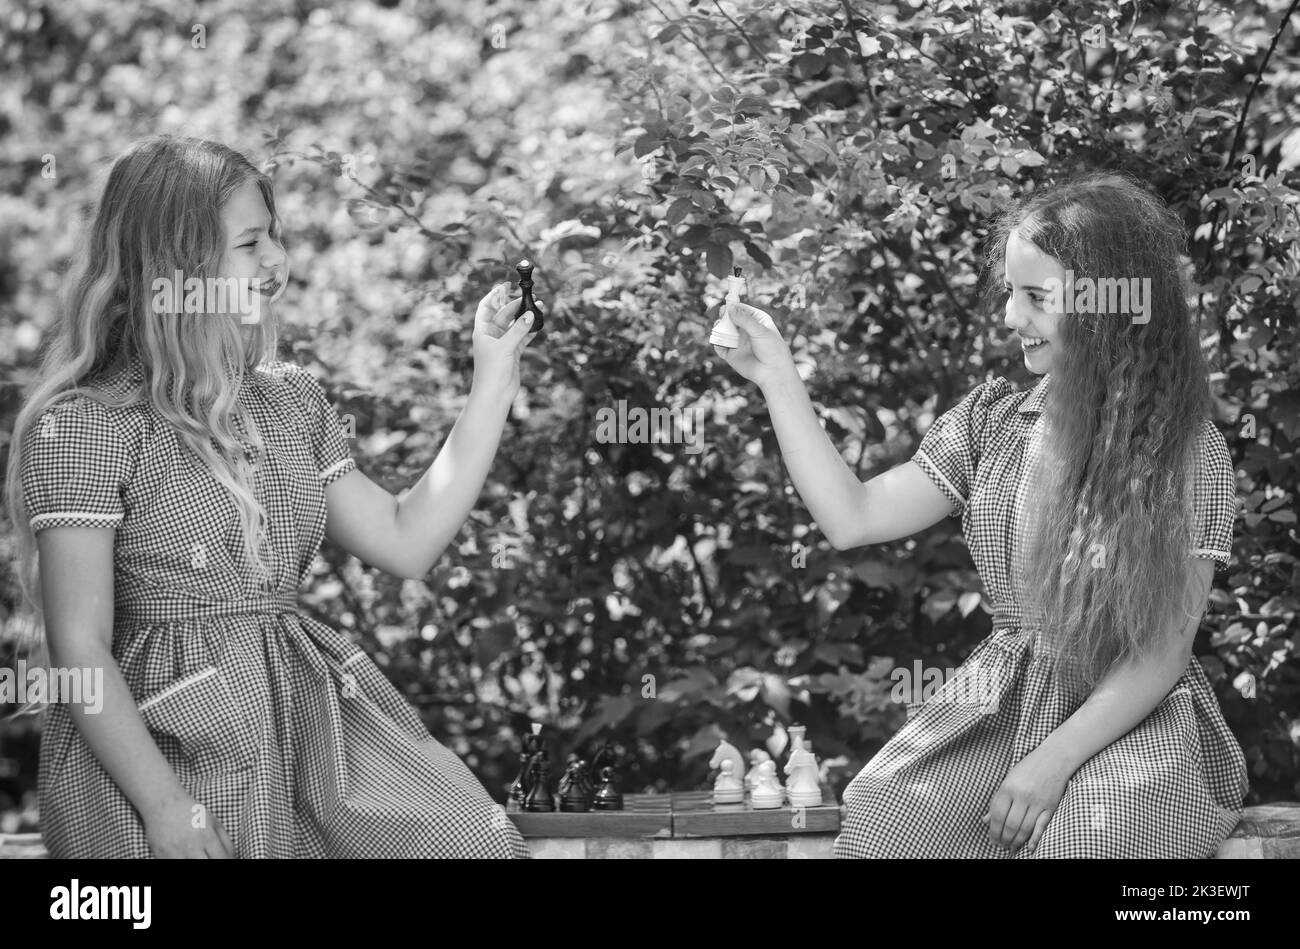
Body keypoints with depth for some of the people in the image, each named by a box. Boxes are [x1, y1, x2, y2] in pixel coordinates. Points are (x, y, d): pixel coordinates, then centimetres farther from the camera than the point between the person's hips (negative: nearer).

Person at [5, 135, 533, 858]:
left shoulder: (292, 403, 14)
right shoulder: (86, 424, -8)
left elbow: (407, 543, 15)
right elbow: (80, 648, -11)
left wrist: (495, 381, 13)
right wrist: (166, 807, -18)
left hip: (311, 722, 6)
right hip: (162, 746, -6)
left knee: (470, 836, -15)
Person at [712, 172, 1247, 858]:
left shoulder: (1191, 454, -8)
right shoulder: (990, 422, 6)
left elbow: (1161, 653, -11)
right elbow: (853, 519, 4)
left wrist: (1054, 761, -20)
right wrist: (778, 381, 0)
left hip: (1131, 722, -4)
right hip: (993, 714, 4)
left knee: (1084, 833, -36)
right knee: (885, 810, -24)